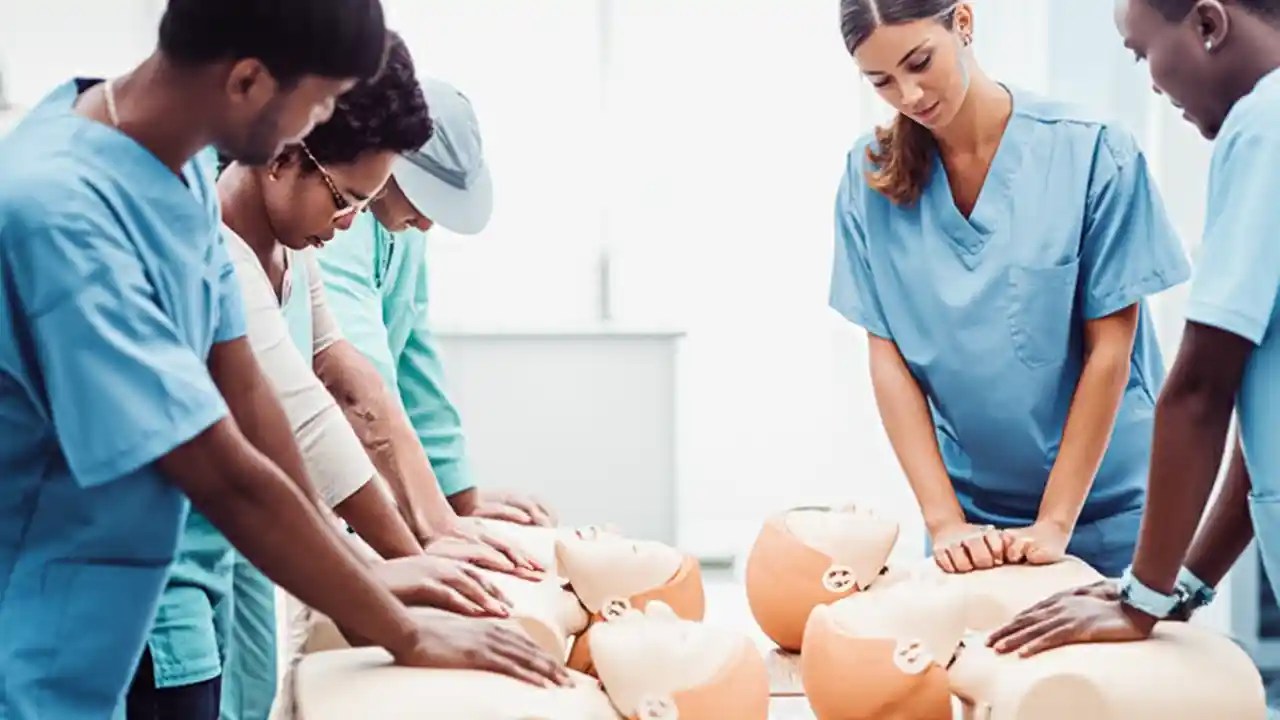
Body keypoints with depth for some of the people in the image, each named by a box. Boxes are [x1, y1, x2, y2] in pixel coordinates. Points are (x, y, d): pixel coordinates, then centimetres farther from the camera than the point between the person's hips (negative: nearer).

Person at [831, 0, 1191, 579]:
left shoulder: (1091, 152, -12)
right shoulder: (871, 178, -4)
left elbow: (1109, 348, -10)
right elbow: (887, 356, -4)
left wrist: (1054, 525, -12)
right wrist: (945, 522, -11)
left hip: (1103, 508, -2)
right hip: (970, 515, 2)